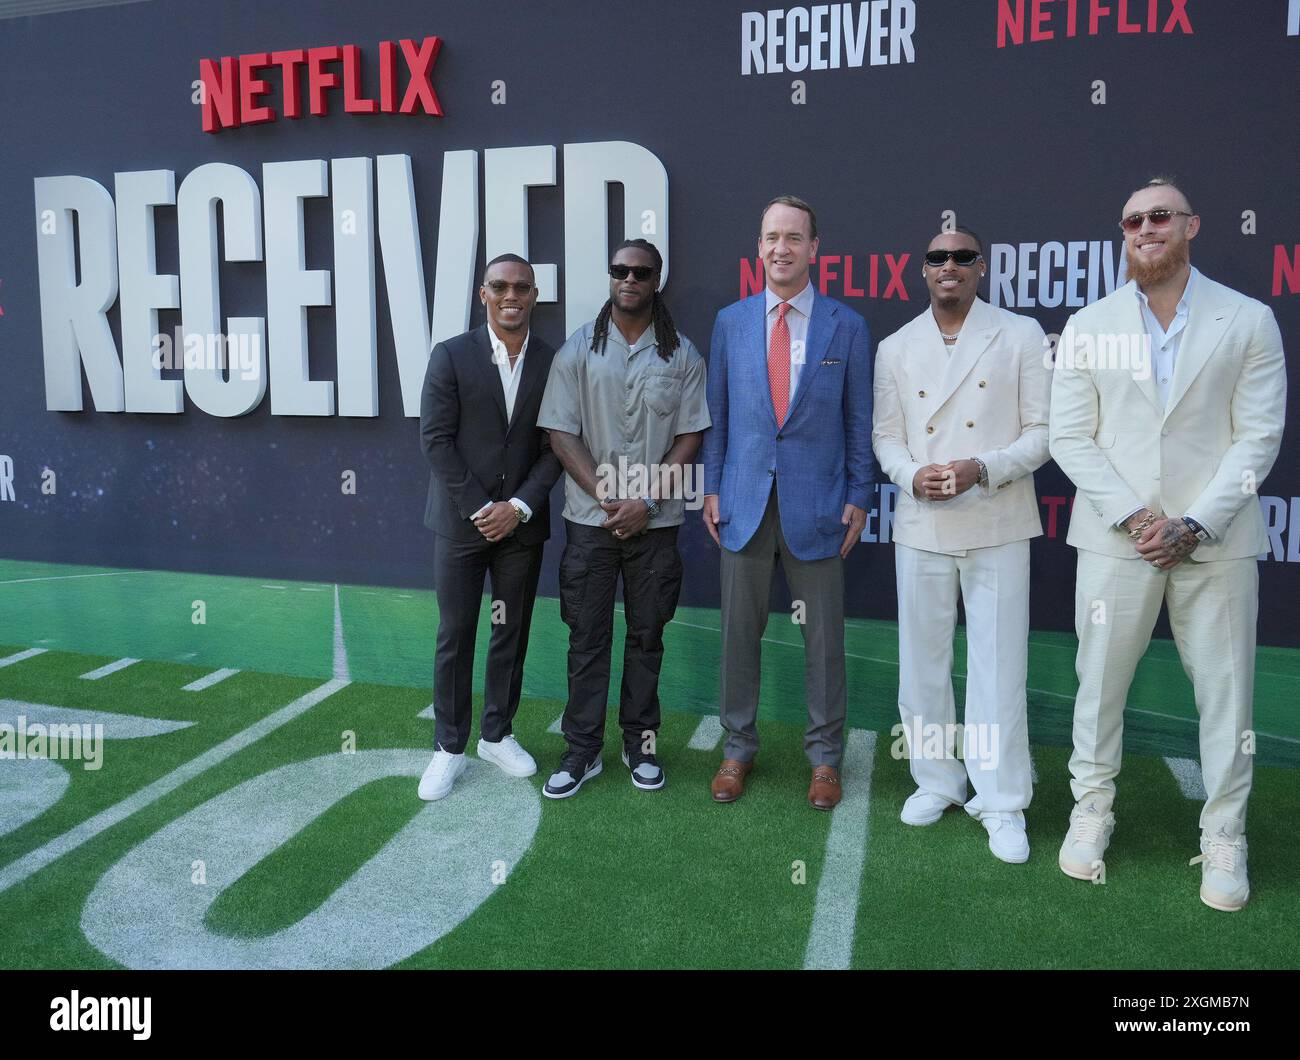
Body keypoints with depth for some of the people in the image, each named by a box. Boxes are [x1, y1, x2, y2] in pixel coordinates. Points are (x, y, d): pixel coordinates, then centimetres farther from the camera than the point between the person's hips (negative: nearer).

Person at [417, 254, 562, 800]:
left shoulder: (553, 362, 1)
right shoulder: (451, 356, -4)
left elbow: (556, 445, 1)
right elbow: (436, 438, -7)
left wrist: (519, 506, -10)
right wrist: (479, 508, -12)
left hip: (522, 524, 2)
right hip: (461, 520, -2)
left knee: (512, 633, 11)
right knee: (455, 635, 5)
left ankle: (497, 735, 27)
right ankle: (449, 747, 18)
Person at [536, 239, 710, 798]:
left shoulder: (682, 354, 3)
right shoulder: (578, 349, 2)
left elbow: (689, 437, 0)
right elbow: (561, 432, -1)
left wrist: (646, 501, -10)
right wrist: (605, 495, -12)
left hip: (655, 521, 1)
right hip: (589, 518, 0)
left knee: (646, 634, 9)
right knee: (587, 636, 5)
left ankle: (640, 744, 22)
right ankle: (582, 750, 15)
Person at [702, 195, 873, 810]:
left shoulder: (846, 327, 1)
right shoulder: (731, 322, 6)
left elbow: (858, 421, 3)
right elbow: (716, 413, 9)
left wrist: (857, 498, -1)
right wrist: (712, 488, 3)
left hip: (817, 503, -1)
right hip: (744, 500, 2)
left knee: (823, 636, 7)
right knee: (739, 630, 9)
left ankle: (825, 756, 23)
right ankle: (738, 747, 26)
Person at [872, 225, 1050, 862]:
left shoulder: (1021, 335, 0)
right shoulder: (896, 348, 9)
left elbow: (1041, 430, -1)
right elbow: (886, 434, 10)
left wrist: (983, 468, -18)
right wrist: (911, 475, -10)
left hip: (997, 526, -3)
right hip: (920, 526, 3)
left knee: (999, 666, 1)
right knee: (922, 661, 11)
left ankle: (1002, 803, 15)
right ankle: (936, 780, 29)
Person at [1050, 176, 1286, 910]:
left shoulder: (1249, 321, 3)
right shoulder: (1089, 326, 6)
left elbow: (1259, 437, -1)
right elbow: (1071, 437, 1)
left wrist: (1195, 524, -12)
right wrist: (1134, 517, -10)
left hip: (1215, 539, 0)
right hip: (1116, 537, 1)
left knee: (1226, 689, 4)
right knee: (1101, 681, 7)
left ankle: (1225, 838, 18)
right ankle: (1093, 809, 24)